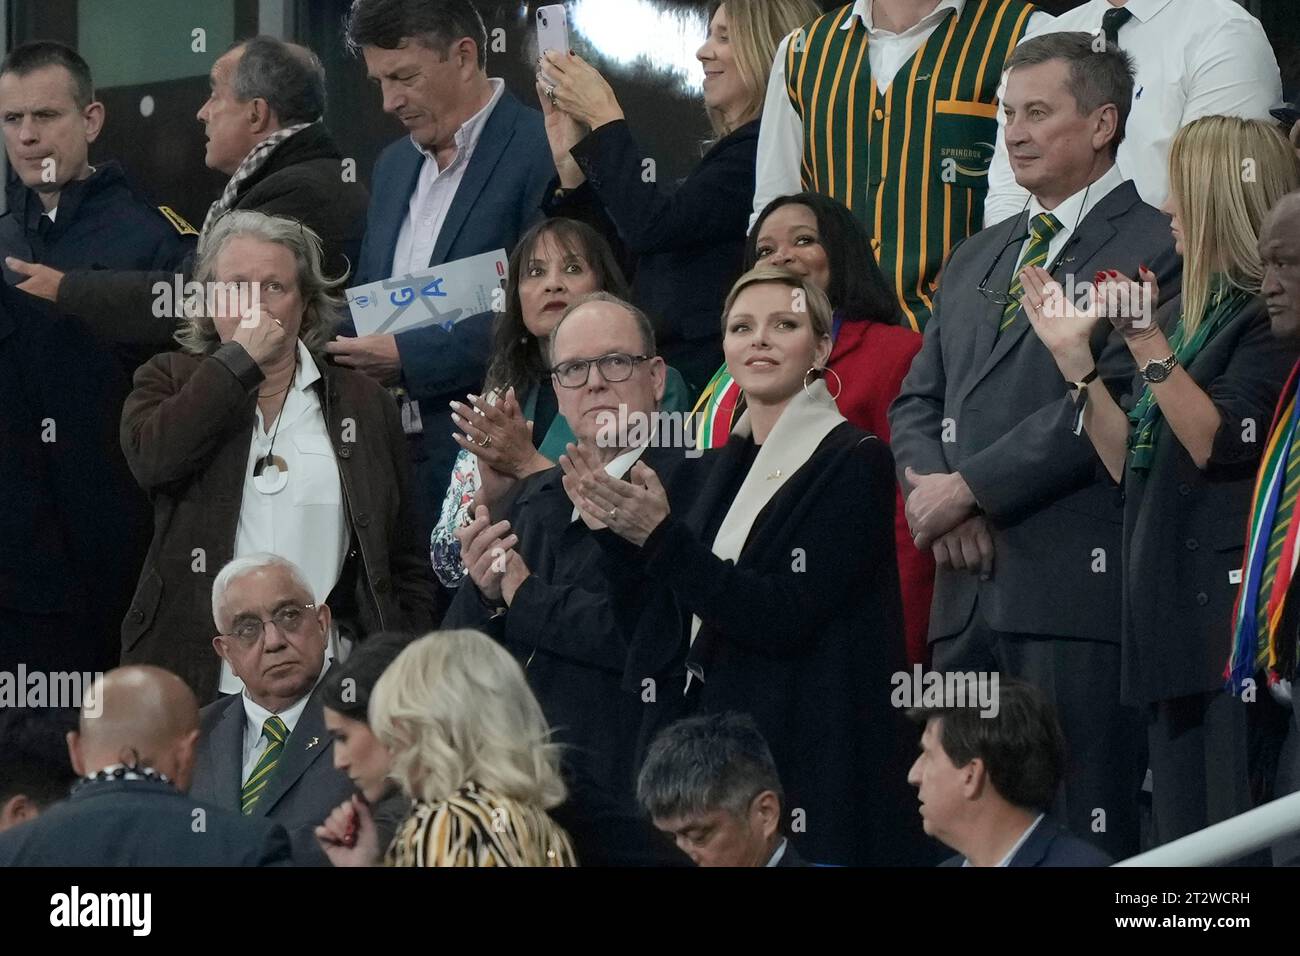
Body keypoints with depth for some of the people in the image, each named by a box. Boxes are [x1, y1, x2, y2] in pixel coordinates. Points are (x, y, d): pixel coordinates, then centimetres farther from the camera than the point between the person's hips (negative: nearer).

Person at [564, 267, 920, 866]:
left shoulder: (854, 462, -7)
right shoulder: (716, 469, 14)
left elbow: (783, 619, -17)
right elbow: (677, 630, 13)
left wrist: (660, 537, -21)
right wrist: (618, 530, -1)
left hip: (808, 762, -6)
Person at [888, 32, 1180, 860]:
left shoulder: (1154, 247, -4)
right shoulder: (977, 259, 23)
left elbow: (1108, 402, -14)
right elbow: (916, 402, 20)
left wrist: (968, 488, -10)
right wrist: (933, 491, -2)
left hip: (1079, 586, -7)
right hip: (971, 592, 7)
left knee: (1082, 831, -8)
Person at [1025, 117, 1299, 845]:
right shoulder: (1201, 315, 20)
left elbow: (1220, 444, -20)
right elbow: (1136, 465, 19)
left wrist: (1148, 345, -25)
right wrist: (1075, 355, 15)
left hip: (1235, 617, -10)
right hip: (1177, 620, 10)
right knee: (1182, 843, 9)